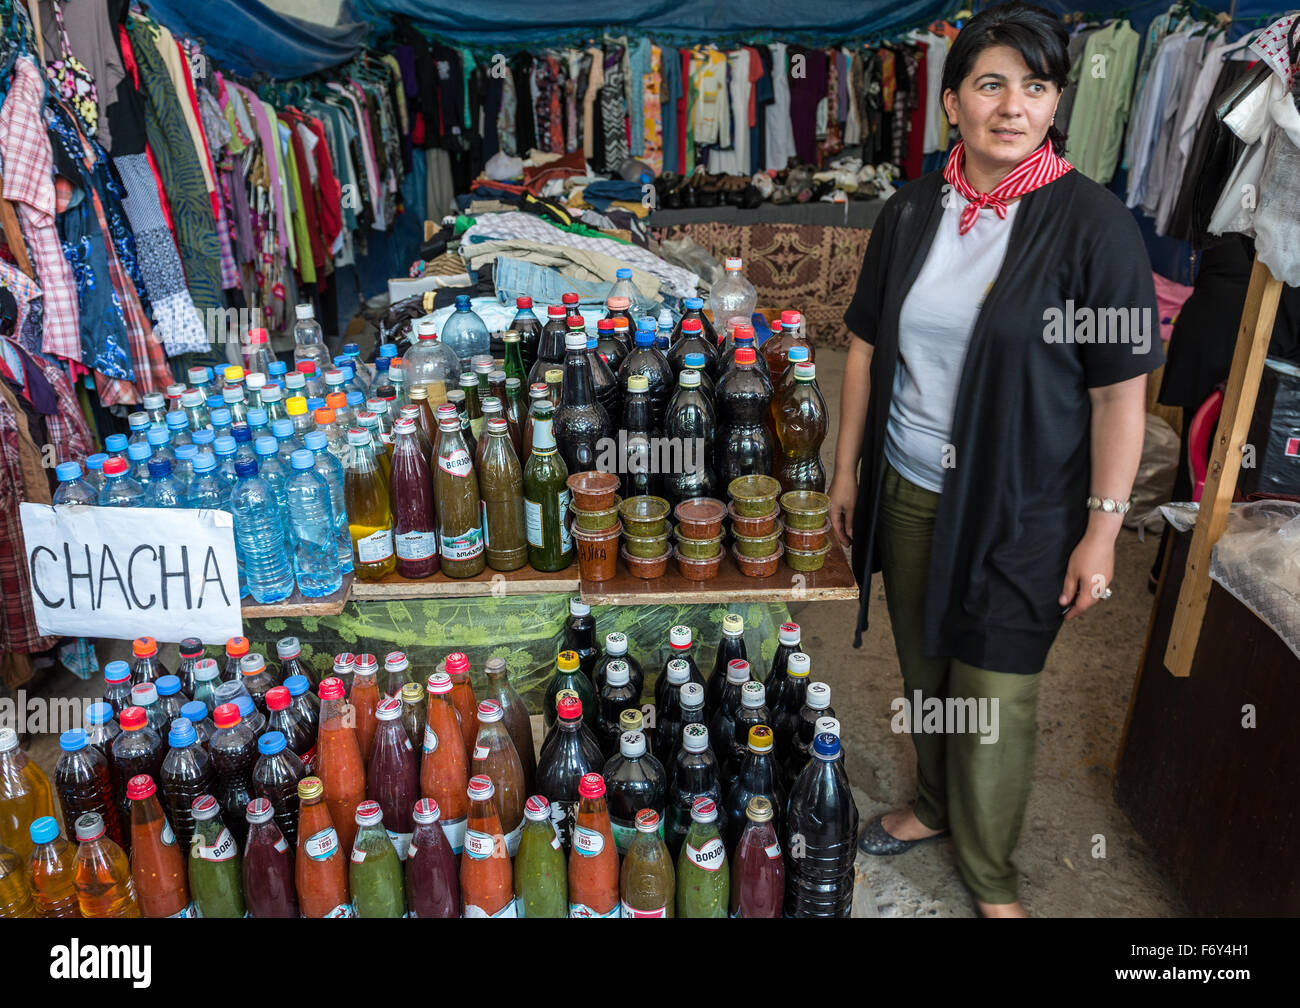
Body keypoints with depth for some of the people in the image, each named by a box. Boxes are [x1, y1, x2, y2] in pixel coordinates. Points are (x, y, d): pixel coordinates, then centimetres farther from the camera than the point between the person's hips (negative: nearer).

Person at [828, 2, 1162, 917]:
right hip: (908, 490, 4)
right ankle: (935, 805, 46)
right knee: (923, 667, 19)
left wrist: (1102, 530, -11)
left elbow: (1120, 394, -10)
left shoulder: (1094, 224, -11)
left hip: (1020, 510, -4)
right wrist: (847, 468, 10)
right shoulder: (913, 212, 3)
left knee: (996, 697, 6)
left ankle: (993, 880, 31)